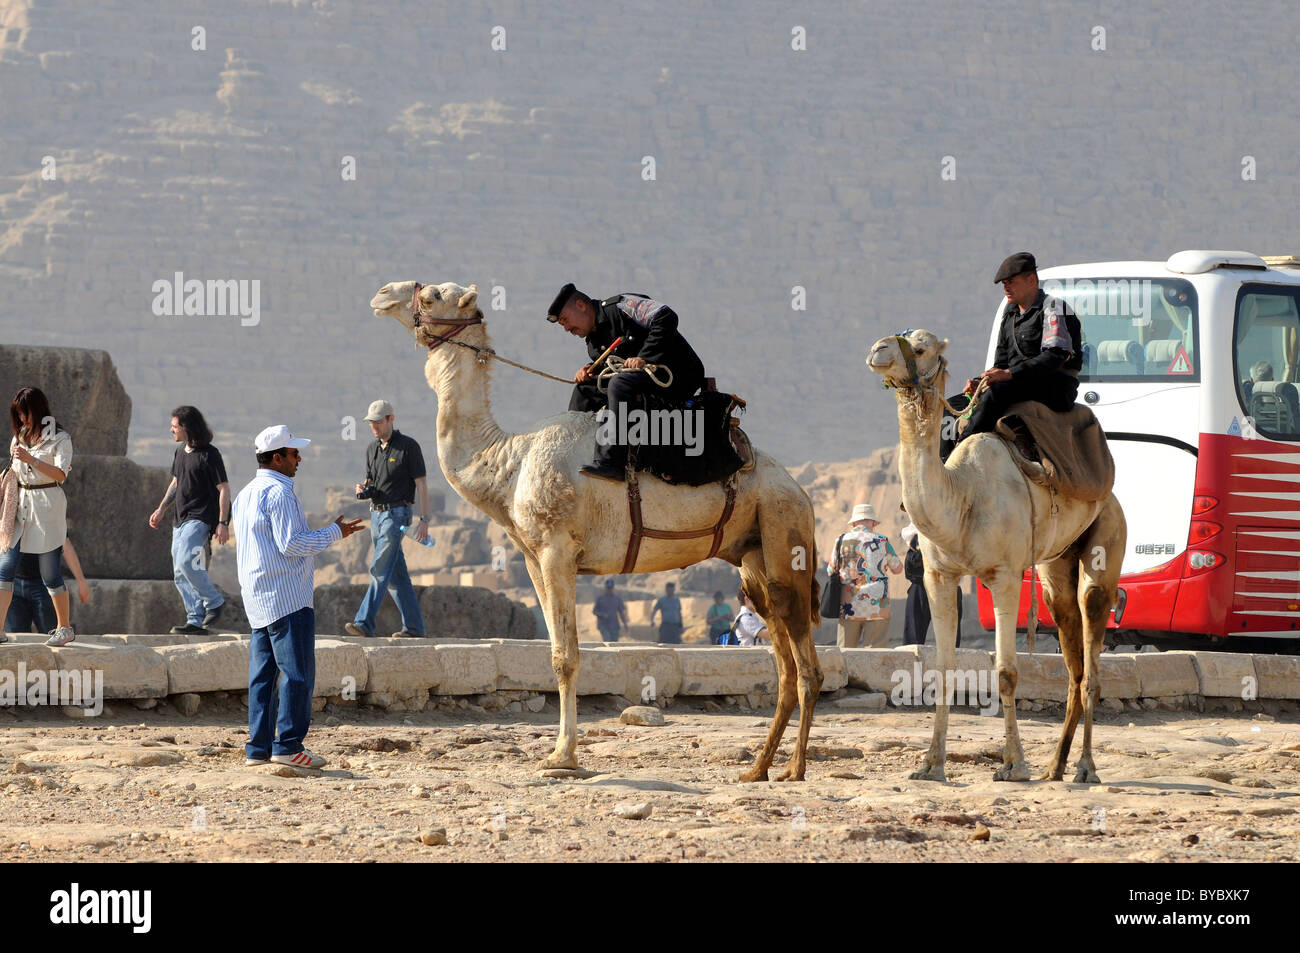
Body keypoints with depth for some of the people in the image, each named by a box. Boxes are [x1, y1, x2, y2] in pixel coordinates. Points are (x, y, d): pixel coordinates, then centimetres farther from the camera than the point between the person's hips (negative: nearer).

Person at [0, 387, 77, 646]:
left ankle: (64, 628, 11)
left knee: (49, 571, -2)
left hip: (46, 506, -6)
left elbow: (60, 474, -15)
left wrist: (30, 459, -24)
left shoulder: (59, 438, -4)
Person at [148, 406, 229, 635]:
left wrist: (222, 523, -17)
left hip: (200, 519, -9)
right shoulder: (180, 452, 12)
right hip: (181, 519, 9)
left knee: (186, 562, -24)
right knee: (180, 575, 4)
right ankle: (195, 621, 7)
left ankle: (214, 602, -6)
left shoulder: (209, 455, -12)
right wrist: (161, 509, 21)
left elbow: (224, 489, -11)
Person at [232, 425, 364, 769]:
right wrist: (334, 533, -10)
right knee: (297, 672, -8)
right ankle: (288, 745, -12)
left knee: (263, 674, 9)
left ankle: (258, 747, 7)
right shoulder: (279, 492, -12)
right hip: (287, 597, -10)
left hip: (257, 599, 10)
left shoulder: (245, 495, 18)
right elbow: (291, 544, -18)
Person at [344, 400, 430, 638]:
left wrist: (424, 519, -13)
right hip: (376, 514, 7)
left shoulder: (408, 447, -8)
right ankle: (413, 626, 14)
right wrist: (363, 489, -3)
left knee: (379, 569, -15)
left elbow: (421, 484, -8)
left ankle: (364, 623, -21)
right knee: (396, 575, 9)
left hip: (396, 514, -7)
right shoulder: (372, 449, 13)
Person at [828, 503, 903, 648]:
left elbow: (831, 570, 14)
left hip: (848, 607, 2)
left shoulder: (842, 541, 4)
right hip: (876, 606, -2)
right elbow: (897, 568, 10)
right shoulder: (881, 542, -2)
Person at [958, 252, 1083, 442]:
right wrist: (980, 382, -3)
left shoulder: (1053, 308, -6)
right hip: (1021, 384, 9)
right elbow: (1001, 363, 20)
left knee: (996, 393, -34)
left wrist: (1009, 374, -26)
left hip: (1054, 387, -9)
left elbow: (1055, 357, -20)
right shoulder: (1009, 315, 20)